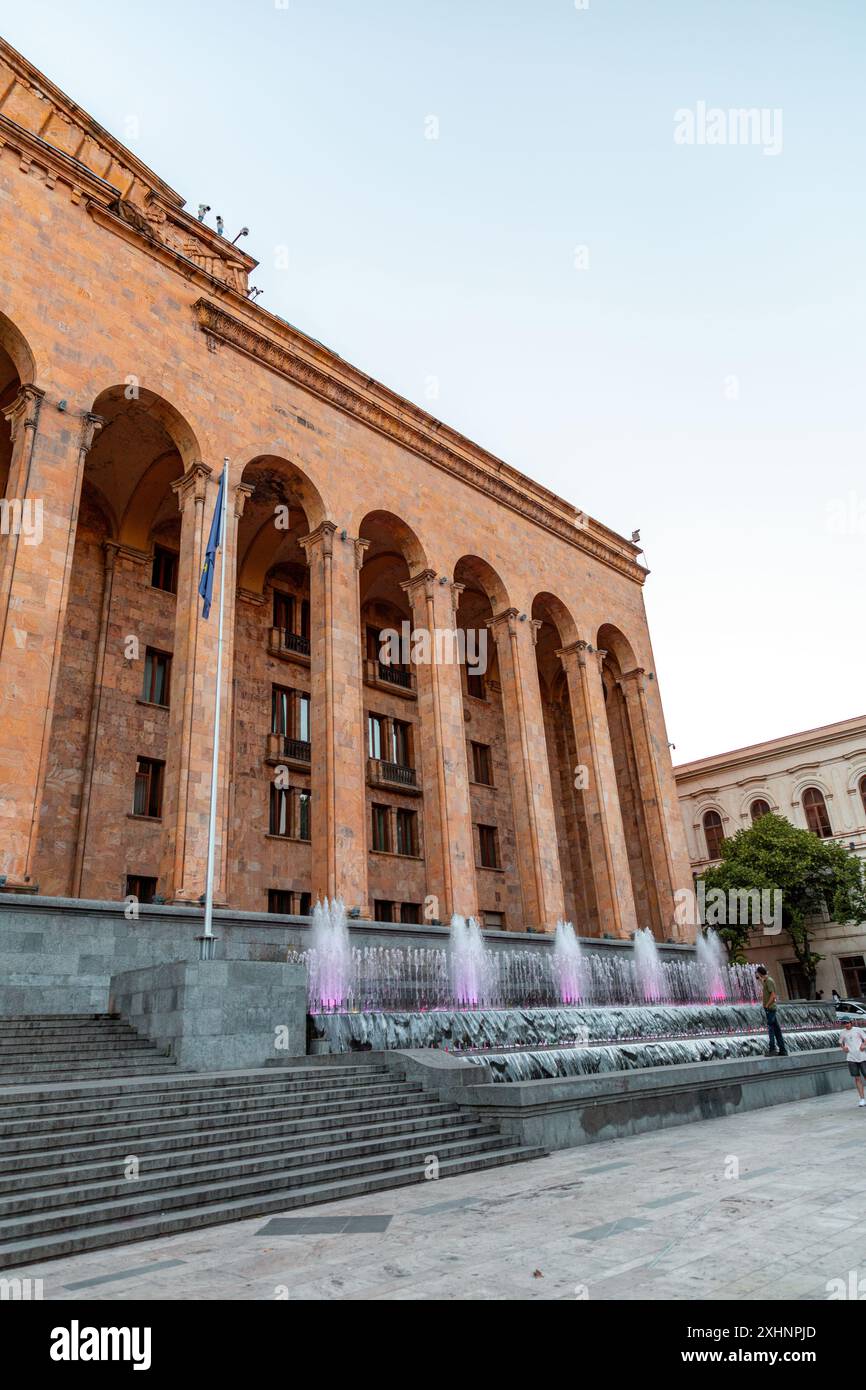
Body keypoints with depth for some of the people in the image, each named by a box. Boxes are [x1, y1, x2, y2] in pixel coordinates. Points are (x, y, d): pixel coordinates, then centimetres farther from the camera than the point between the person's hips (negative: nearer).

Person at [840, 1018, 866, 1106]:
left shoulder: (858, 1030, 1)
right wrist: (843, 1047, 0)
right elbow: (840, 1043, 20)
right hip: (851, 1058, 2)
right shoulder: (842, 1033, 8)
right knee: (857, 1078, 2)